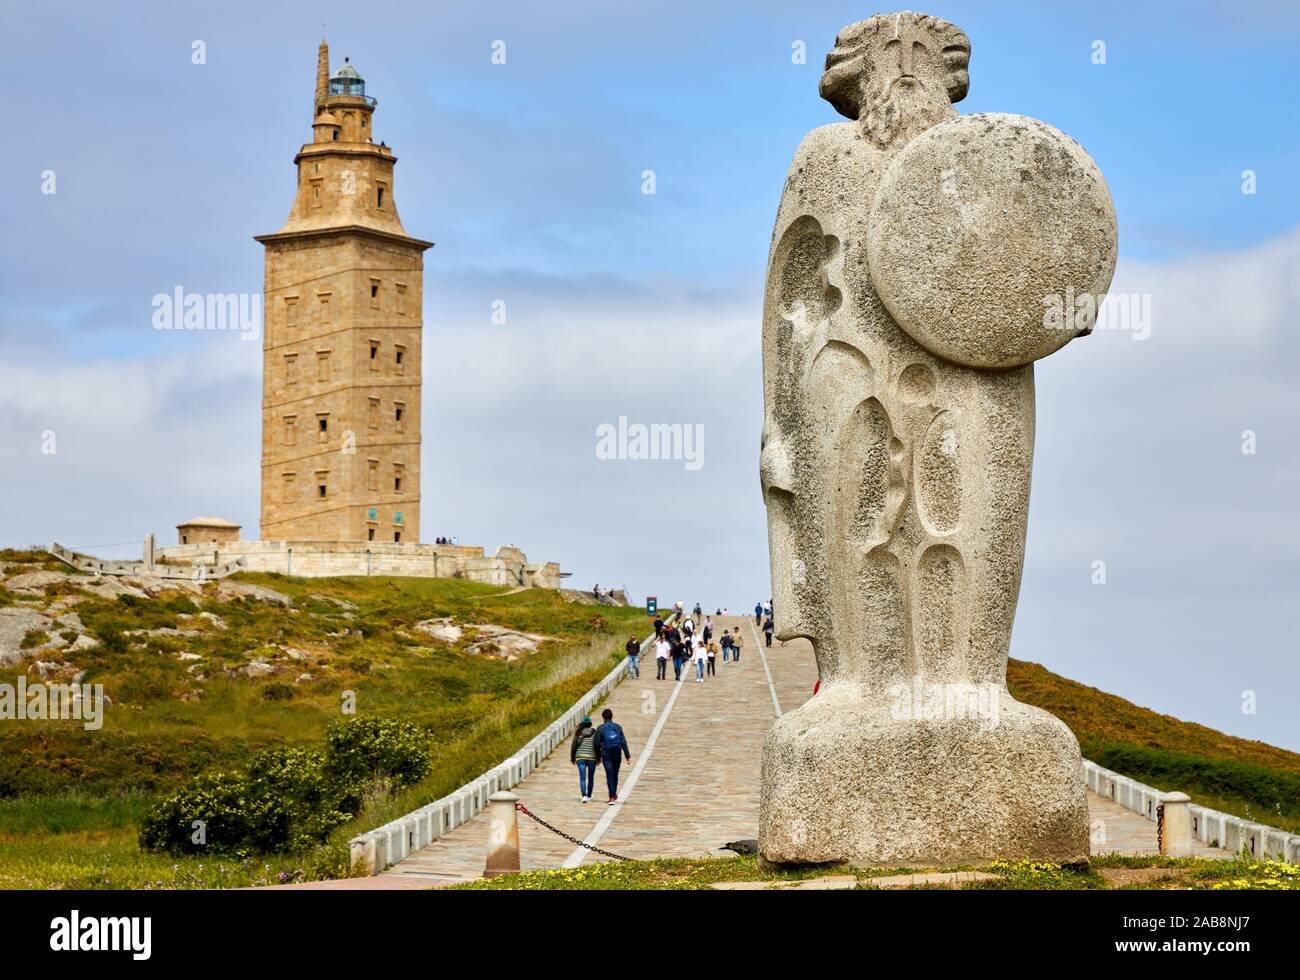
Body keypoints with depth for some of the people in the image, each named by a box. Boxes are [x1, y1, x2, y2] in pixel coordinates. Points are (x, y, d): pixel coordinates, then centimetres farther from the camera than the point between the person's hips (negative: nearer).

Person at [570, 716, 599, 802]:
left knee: (582, 778, -5)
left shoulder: (578, 733, -1)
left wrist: (572, 757, 11)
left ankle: (584, 796, -21)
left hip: (580, 757, -1)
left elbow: (574, 745, 1)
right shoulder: (595, 733, -1)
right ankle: (589, 796, 26)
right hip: (592, 757, 1)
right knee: (591, 778, 16)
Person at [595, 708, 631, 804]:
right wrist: (627, 755, 0)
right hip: (617, 754, 2)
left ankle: (612, 797, -15)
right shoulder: (618, 727, 1)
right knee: (615, 775, 17)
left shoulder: (600, 729, -3)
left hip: (606, 754, -2)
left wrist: (598, 757, 8)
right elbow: (623, 742, -2)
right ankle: (614, 795, 32)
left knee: (609, 775, -4)